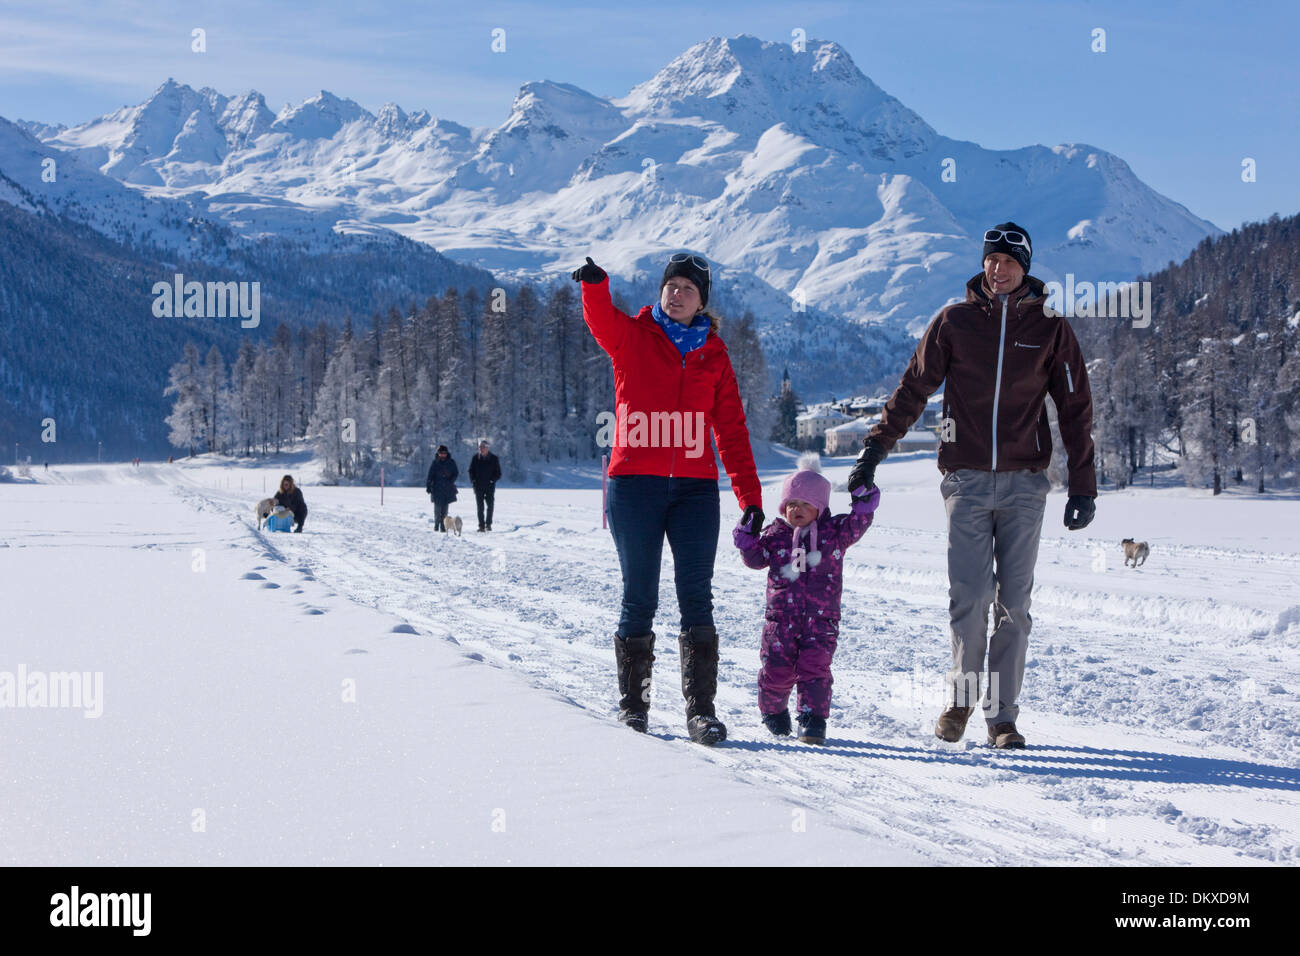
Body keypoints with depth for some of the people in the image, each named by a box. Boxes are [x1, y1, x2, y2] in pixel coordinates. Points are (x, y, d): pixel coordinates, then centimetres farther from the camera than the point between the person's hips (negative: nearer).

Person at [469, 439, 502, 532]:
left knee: (490, 506, -4)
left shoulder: (493, 458, 1)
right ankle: (481, 525, 5)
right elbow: (471, 471, 12)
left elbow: (498, 473, 4)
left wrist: (492, 480, -10)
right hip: (478, 486, 1)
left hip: (490, 486, -1)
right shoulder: (475, 458, 5)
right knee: (480, 507, 1)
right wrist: (473, 480, -2)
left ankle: (488, 524, 8)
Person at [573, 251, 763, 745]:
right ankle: (633, 702, 16)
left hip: (696, 488, 2)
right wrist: (594, 284, -40)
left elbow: (731, 428, 13)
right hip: (634, 485, -2)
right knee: (639, 599, 3)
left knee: (696, 598, -6)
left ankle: (701, 709, -4)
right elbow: (600, 318, -17)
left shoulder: (713, 354, 13)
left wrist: (749, 495, 5)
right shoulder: (632, 335, 6)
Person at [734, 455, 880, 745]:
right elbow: (756, 558, 6)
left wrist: (863, 504, -20)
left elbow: (855, 526, -6)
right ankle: (773, 711, 28)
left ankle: (813, 720, -6)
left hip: (821, 616, -1)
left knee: (814, 667, -10)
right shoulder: (776, 534, 7)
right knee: (777, 668, 3)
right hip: (781, 615, 1)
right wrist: (747, 540, -11)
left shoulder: (833, 532, 5)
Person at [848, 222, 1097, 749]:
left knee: (1013, 603, 0)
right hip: (967, 481, 0)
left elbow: (1075, 408, 9)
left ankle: (1002, 714, 8)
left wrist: (1083, 486, 5)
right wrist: (874, 450, 4)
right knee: (970, 596, -8)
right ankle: (962, 693, 13)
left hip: (1024, 483, 1)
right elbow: (912, 390, 10)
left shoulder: (1050, 327, 6)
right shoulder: (954, 321, 6)